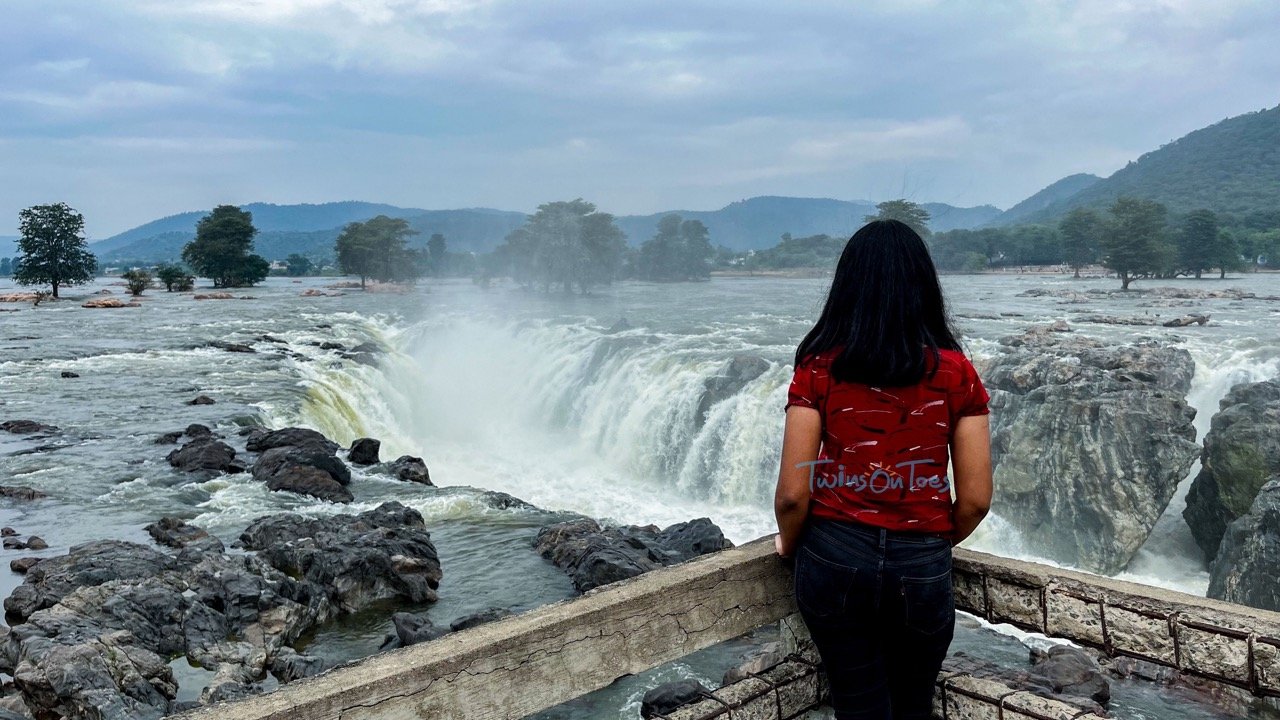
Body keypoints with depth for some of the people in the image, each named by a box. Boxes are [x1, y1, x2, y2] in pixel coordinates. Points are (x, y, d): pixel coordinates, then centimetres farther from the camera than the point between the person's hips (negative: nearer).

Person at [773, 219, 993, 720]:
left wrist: (788, 544, 11)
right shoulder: (956, 372, -5)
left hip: (835, 559, -1)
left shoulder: (820, 369, -8)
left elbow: (793, 494, -10)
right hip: (921, 566, 1)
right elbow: (975, 499, -4)